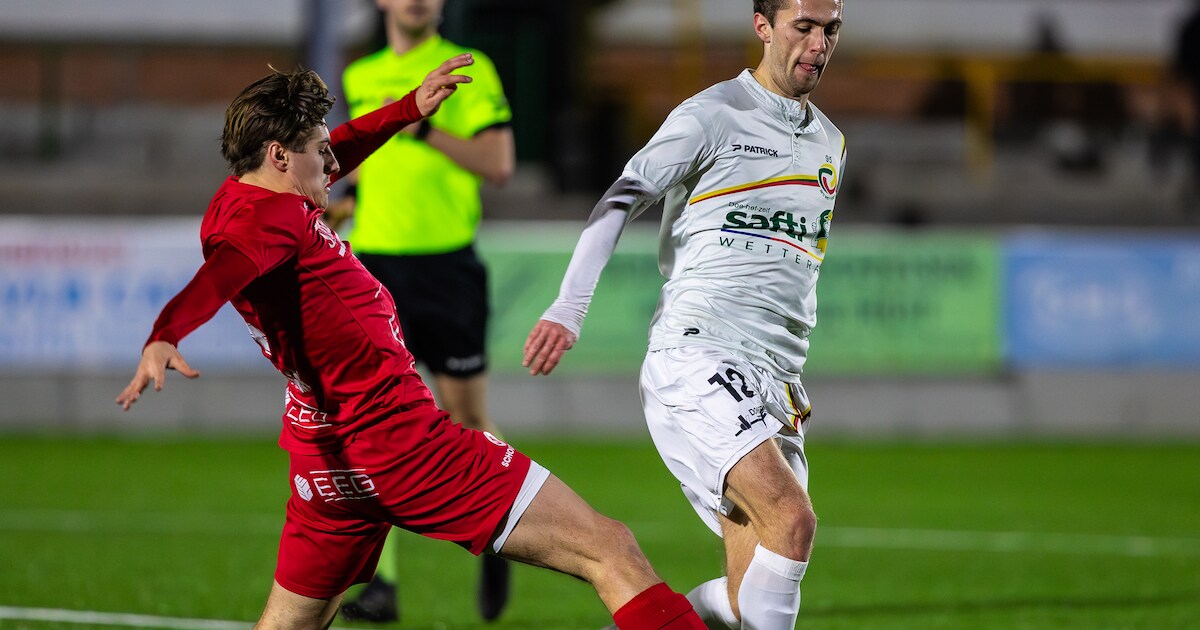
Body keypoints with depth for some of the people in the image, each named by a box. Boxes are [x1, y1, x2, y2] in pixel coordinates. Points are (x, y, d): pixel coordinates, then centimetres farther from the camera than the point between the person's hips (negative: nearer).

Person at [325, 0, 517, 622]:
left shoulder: (469, 70, -1)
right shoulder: (359, 79, 13)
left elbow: (498, 163, -12)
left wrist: (423, 129, -20)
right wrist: (355, 194, 10)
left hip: (447, 263, -3)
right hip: (374, 264, 3)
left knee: (466, 421, 6)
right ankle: (378, 582, -11)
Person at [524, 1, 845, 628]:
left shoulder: (829, 142, 20)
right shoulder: (712, 116, -3)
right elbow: (620, 201, -9)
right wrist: (570, 306, -22)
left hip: (773, 385, 7)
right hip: (695, 359, -7)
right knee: (792, 518, -27)